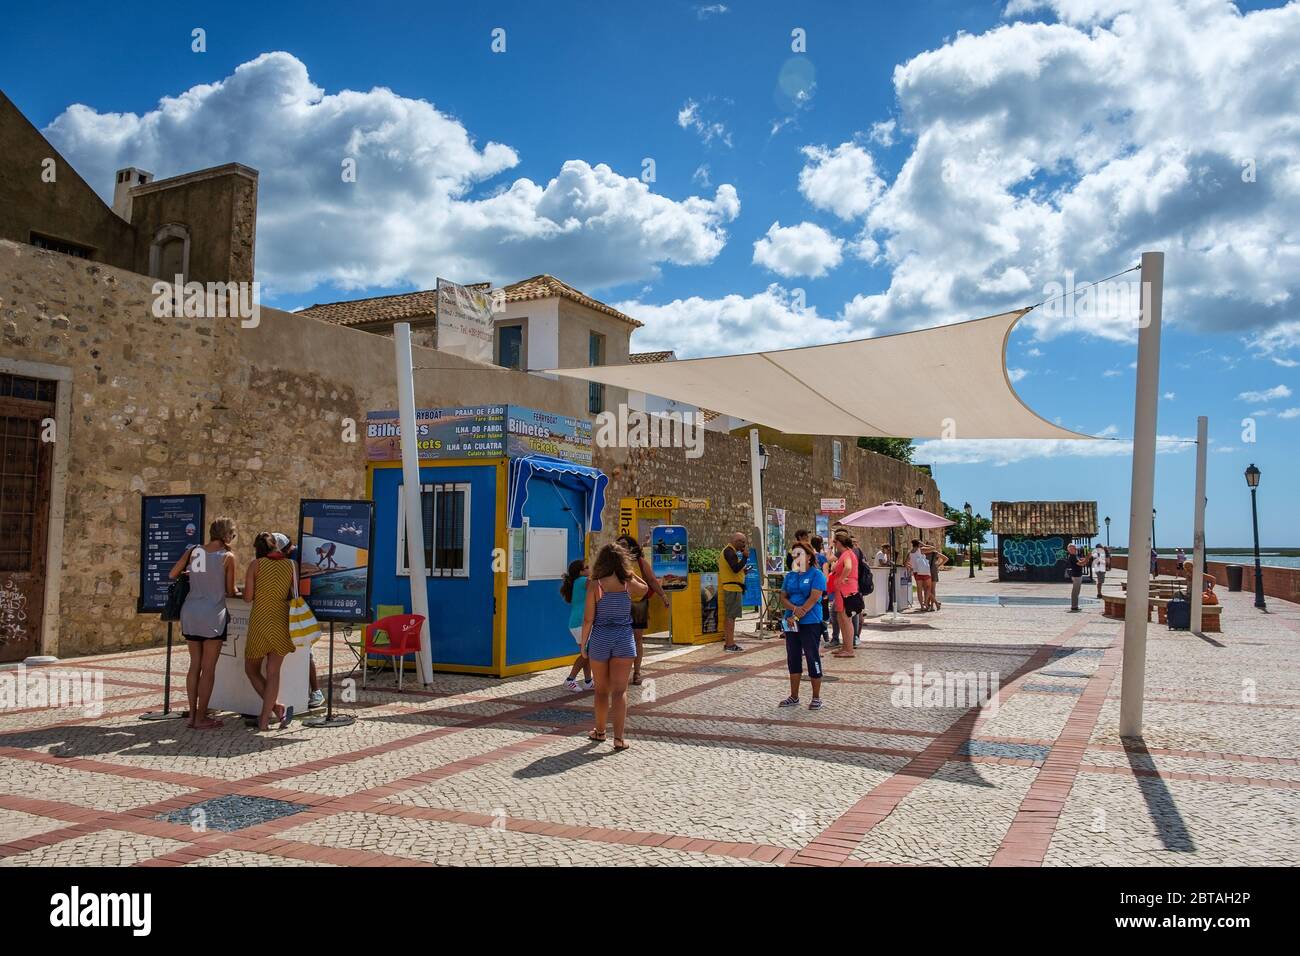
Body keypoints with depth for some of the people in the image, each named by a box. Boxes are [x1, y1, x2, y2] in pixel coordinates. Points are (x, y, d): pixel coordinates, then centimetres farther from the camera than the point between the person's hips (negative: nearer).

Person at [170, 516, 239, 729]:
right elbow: (230, 591, -1)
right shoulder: (228, 556, -6)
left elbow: (172, 575, 9)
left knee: (195, 665, 14)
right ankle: (201, 717, 8)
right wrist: (238, 593, 21)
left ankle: (192, 714, 18)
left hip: (190, 612, 5)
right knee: (208, 668, 3)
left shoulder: (193, 551, 5)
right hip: (213, 615, -5)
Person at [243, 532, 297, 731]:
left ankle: (276, 707, 3)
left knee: (251, 669, 15)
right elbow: (293, 595, 6)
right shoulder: (290, 565, 4)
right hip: (282, 620, 2)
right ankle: (265, 719, 1)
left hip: (260, 621, -2)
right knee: (273, 672, 5)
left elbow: (248, 597, -4)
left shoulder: (256, 565, -2)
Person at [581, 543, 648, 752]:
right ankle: (619, 737, -4)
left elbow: (588, 619, -8)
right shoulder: (629, 584, -3)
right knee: (620, 690, 2)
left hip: (600, 639, 0)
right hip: (624, 639, 0)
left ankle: (600, 731, 30)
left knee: (602, 689, 16)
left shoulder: (595, 585, -9)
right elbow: (645, 588, 22)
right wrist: (630, 572, 20)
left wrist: (583, 643, 2)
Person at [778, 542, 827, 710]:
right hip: (791, 622, 6)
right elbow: (783, 597, 8)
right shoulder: (790, 575, 13)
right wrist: (794, 608, -13)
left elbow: (813, 599, -15)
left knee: (812, 659, -1)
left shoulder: (816, 575, -6)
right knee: (793, 658, 10)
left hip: (810, 622, -6)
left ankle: (816, 698, 9)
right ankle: (794, 697, 19)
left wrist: (796, 617, -18)